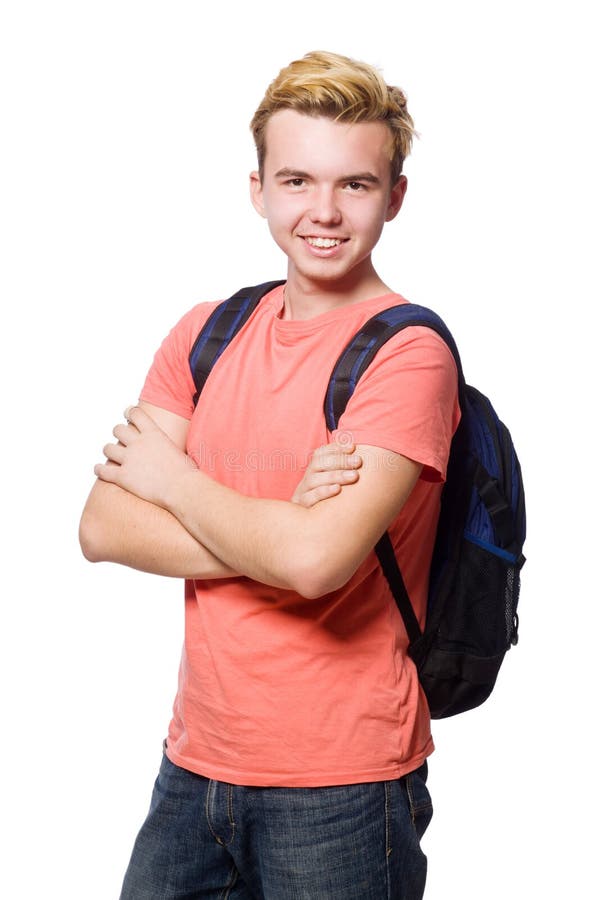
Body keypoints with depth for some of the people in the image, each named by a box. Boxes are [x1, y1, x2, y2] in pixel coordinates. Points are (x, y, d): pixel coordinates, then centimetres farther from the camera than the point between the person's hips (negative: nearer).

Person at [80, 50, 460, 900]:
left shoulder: (408, 353, -14)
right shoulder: (208, 333, 4)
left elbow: (315, 559, -26)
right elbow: (102, 527, -4)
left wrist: (173, 479, -10)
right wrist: (275, 538, -18)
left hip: (340, 791, -5)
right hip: (194, 765, 5)